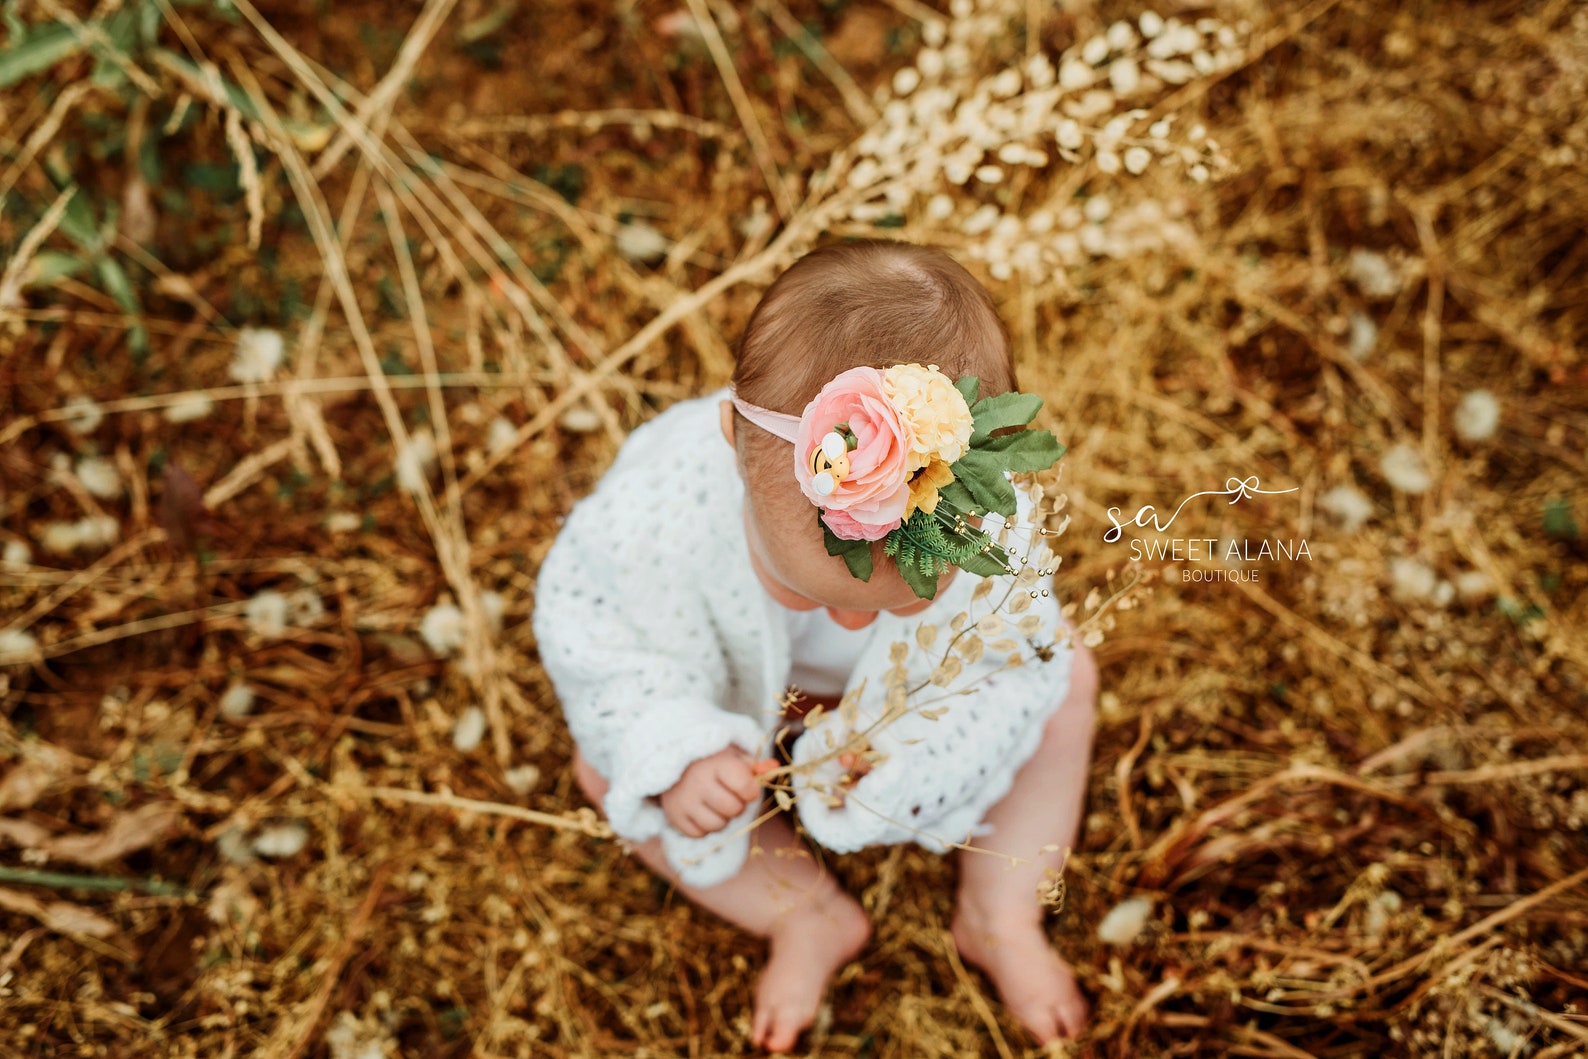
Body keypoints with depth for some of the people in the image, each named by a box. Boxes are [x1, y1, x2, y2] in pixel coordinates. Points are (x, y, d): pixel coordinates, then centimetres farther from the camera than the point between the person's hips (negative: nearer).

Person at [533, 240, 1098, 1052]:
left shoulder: (985, 530, -41)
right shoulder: (659, 503, -44)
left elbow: (1000, 673, -24)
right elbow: (589, 632, -28)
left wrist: (904, 760, -38)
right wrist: (675, 755, -40)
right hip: (744, 698, 0)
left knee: (1066, 681, -14)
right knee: (605, 765, -14)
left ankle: (999, 917, 7)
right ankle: (809, 916, 2)